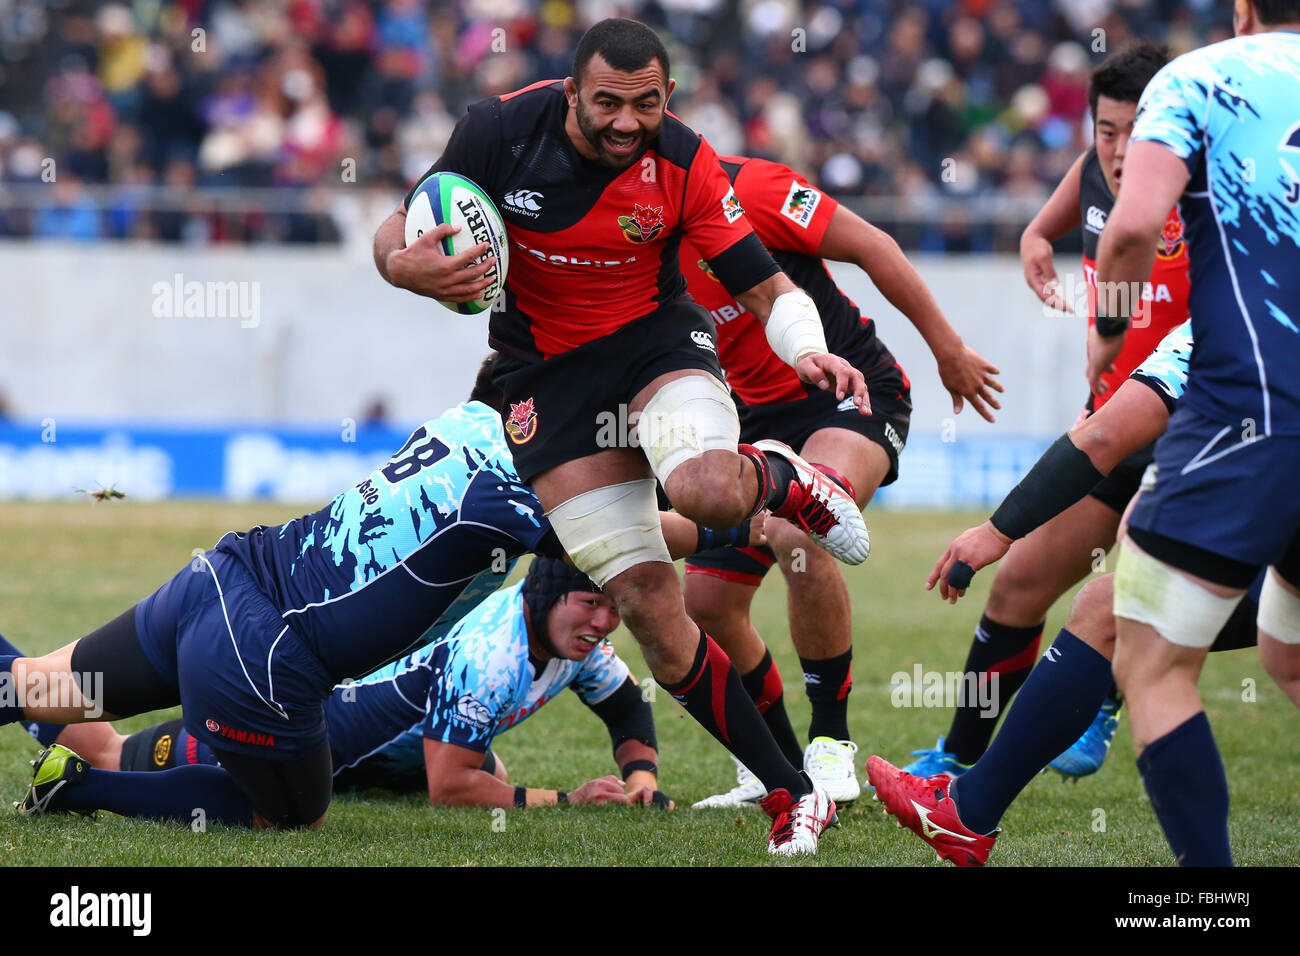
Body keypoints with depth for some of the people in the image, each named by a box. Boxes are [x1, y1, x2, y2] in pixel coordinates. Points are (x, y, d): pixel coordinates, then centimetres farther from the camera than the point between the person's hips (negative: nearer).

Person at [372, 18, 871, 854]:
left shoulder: (683, 164, -16)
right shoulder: (502, 131, -15)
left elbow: (765, 287, -11)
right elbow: (400, 233, -5)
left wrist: (809, 349, -32)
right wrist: (405, 266, -29)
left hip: (657, 340, -1)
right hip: (549, 376, 1)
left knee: (709, 492, -36)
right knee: (648, 604, -7)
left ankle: (783, 478, 3)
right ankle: (792, 794, 3)